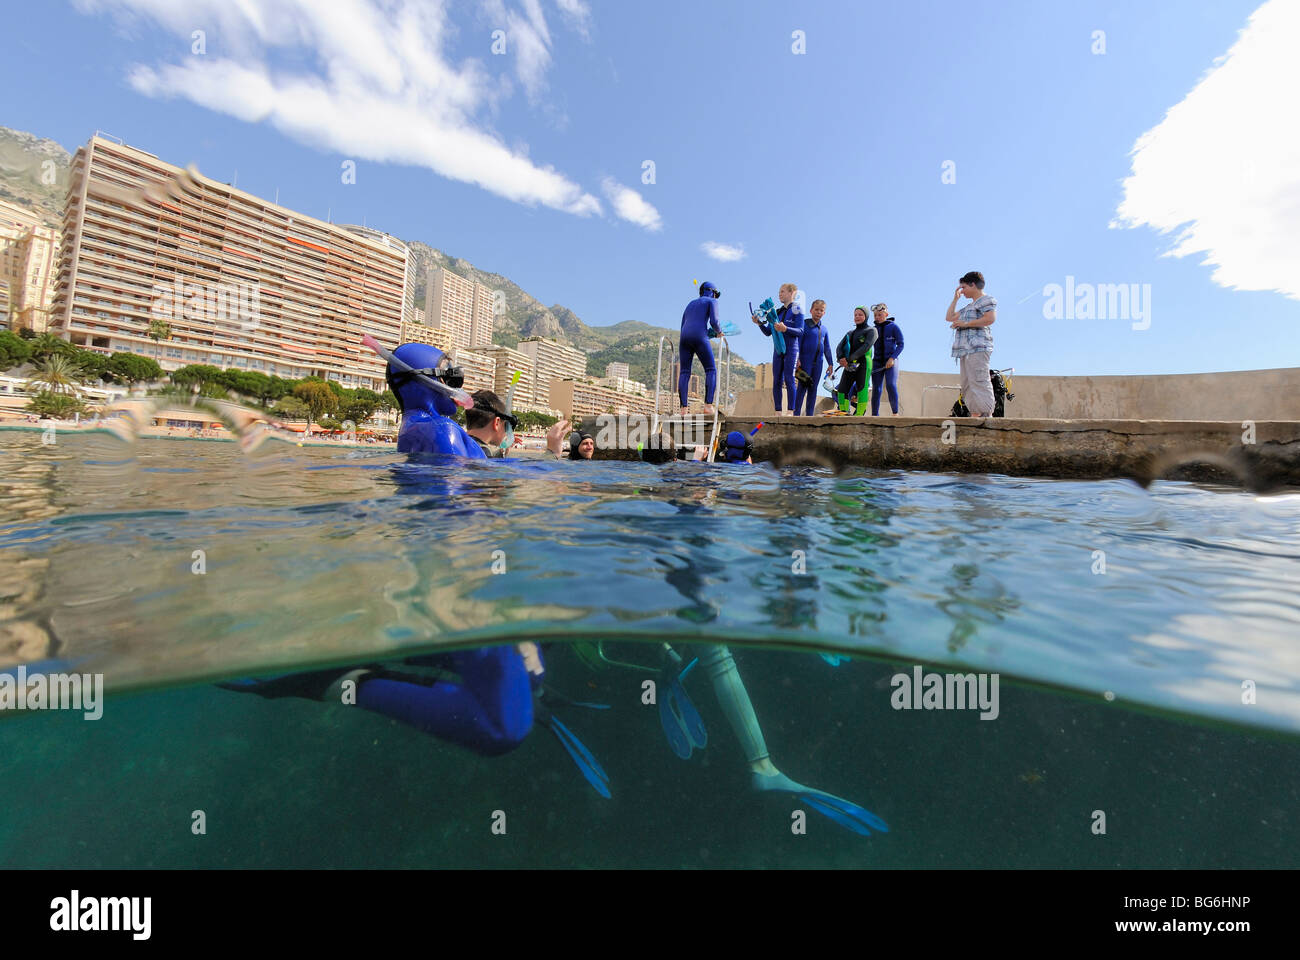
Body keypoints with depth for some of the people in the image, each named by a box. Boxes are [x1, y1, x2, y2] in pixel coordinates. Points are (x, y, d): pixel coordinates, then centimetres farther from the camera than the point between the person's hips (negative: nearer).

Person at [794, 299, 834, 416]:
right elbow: (798, 343, -7)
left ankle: (809, 414, 9)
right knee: (802, 387, -10)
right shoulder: (804, 325, -1)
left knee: (813, 389, 6)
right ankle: (796, 413, -8)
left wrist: (830, 363, 17)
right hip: (805, 361, -6)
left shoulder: (824, 329, 15)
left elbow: (827, 348, 20)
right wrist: (797, 359, -15)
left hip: (818, 363, 6)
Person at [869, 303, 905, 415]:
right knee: (876, 388, -1)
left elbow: (900, 345, -2)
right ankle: (874, 415, 3)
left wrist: (892, 358, -15)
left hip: (891, 361, -3)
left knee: (891, 385, -18)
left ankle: (895, 412, -10)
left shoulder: (894, 327, -1)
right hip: (877, 362, 3)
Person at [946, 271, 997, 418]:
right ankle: (975, 416, 1)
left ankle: (988, 415, -19)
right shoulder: (969, 306, 28)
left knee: (979, 381, -17)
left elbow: (990, 319, -16)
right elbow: (949, 317, 33)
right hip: (966, 350, 10)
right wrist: (955, 299, 28)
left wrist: (965, 324, -12)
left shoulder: (986, 300, 1)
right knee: (967, 385, 3)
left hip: (978, 348, -10)